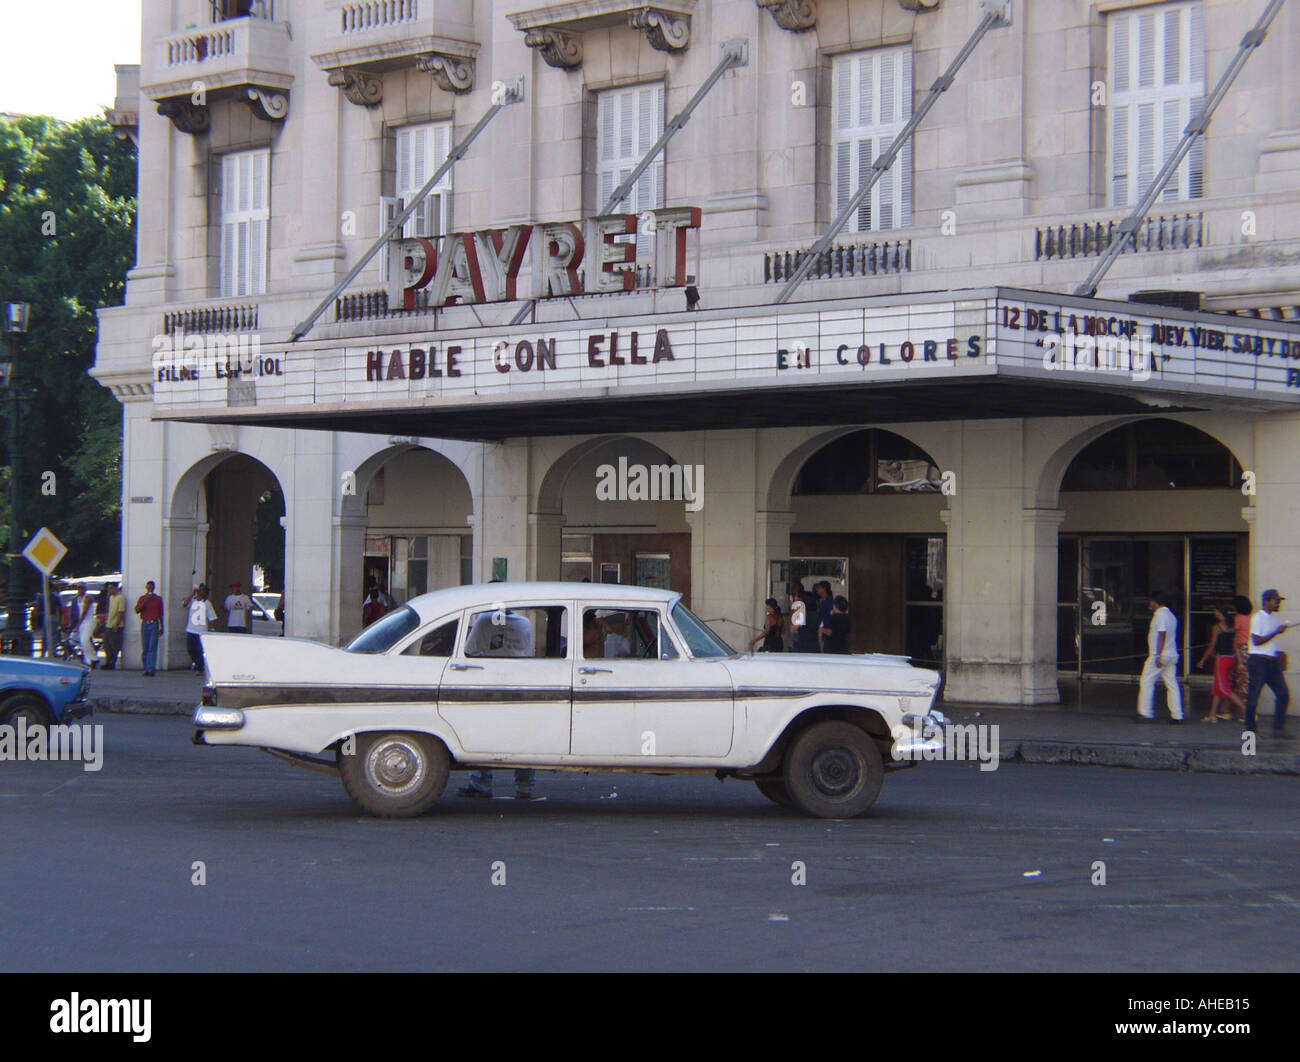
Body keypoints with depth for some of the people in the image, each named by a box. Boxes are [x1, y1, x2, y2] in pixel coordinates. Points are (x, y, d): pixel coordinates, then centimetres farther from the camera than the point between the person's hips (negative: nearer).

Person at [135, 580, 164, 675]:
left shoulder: (158, 599, 9)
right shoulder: (142, 598, 9)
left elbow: (161, 614, 13)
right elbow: (137, 610, -4)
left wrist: (161, 627, 11)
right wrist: (145, 600, -13)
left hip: (154, 624, -1)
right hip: (145, 624, 1)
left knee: (152, 648, -10)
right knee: (145, 648, 2)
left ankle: (151, 669, -17)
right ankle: (146, 669, 8)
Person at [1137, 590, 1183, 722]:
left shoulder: (1160, 614, -11)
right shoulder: (1170, 615, 18)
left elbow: (1162, 635, -20)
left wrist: (1158, 656, -23)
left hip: (1159, 655, -9)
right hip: (1172, 655, 9)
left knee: (1146, 682, -3)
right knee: (1172, 684, 5)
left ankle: (1146, 714, -5)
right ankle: (1177, 715, 1)